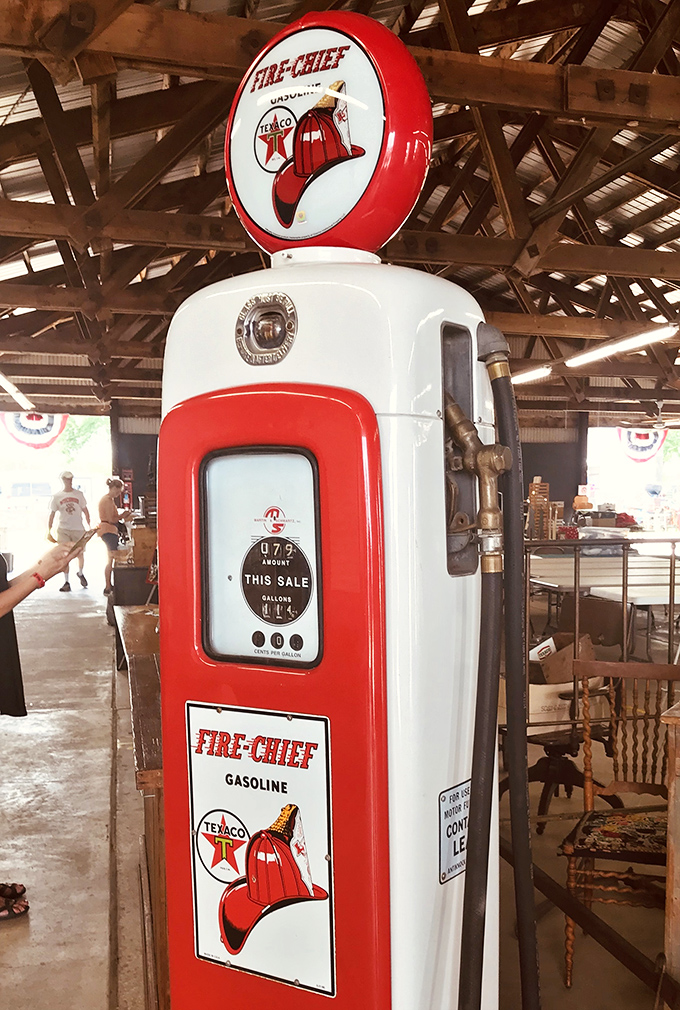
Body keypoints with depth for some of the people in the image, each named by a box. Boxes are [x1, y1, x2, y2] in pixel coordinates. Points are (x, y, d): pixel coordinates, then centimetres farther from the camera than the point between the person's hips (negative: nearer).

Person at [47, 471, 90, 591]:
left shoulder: (79, 494, 7)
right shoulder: (56, 497, 4)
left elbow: (85, 512, 12)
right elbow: (51, 515, 3)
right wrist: (49, 532, -5)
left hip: (78, 529, 1)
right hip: (63, 530, -1)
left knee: (80, 554, 4)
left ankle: (80, 573, 34)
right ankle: (66, 582, 1)